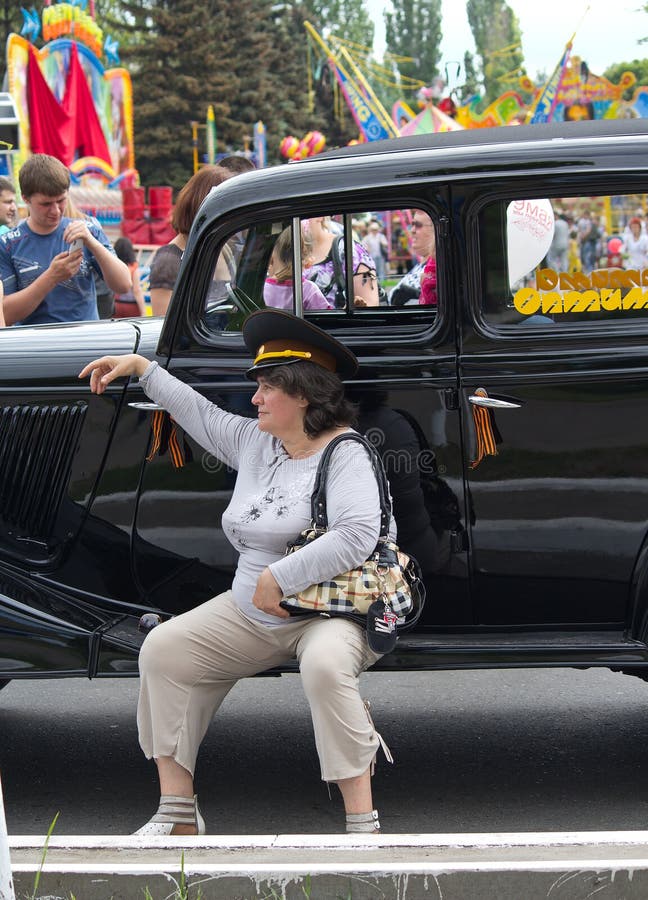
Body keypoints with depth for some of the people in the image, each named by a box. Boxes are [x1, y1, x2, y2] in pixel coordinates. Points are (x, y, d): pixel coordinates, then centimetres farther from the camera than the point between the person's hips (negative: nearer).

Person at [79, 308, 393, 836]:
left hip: (331, 611, -7)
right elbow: (196, 411, 28)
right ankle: (178, 814, -6)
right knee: (162, 650, -7)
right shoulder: (252, 441, 10)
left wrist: (278, 579, -24)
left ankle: (363, 823, -31)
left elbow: (357, 536, -28)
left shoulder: (345, 455, -14)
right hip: (249, 613, 8)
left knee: (325, 665, -39)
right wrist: (141, 368, 29)